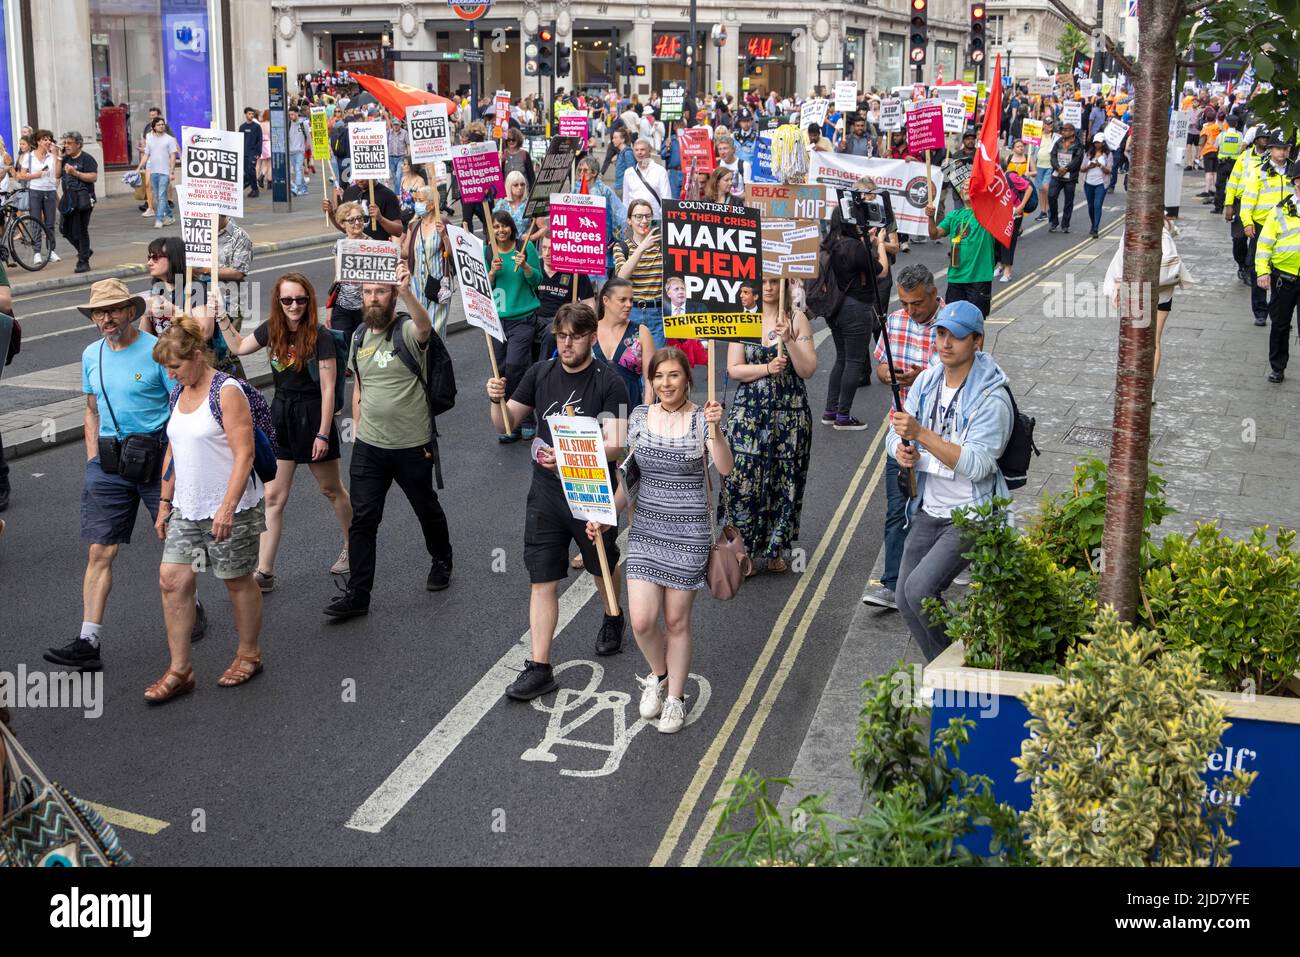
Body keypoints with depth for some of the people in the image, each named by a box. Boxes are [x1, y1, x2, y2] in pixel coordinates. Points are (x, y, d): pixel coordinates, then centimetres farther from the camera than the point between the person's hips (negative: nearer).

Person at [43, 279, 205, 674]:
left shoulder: (157, 350, -8)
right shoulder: (91, 356, 9)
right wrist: (93, 461, 11)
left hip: (158, 457, -4)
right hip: (109, 460, 4)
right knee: (100, 552, -3)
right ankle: (89, 643, -5)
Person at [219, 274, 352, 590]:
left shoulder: (320, 336, -16)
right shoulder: (272, 329, 1)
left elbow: (328, 389, -15)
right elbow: (239, 347, 21)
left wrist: (323, 434, -17)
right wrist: (223, 318, 11)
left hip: (312, 416, -5)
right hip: (281, 415, 5)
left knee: (331, 489, 13)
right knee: (273, 497, 2)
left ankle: (352, 547, 36)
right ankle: (264, 572, 4)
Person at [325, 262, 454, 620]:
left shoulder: (407, 330, -14)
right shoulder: (359, 336, 6)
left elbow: (424, 326, -41)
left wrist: (406, 291, -58)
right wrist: (358, 430, 11)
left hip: (412, 446, -4)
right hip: (368, 446, 4)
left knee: (427, 508, 16)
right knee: (362, 520, 0)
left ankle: (441, 561, 42)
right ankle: (357, 594, 4)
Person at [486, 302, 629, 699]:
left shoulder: (609, 383, -13)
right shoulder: (541, 373, 0)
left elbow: (614, 446, -21)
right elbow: (505, 424, 7)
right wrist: (497, 401, -15)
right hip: (546, 492, 3)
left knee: (604, 567, 20)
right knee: (542, 580, 0)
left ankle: (612, 618, 51)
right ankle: (539, 668, 4)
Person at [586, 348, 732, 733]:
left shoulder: (701, 418, -6)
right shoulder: (640, 416, 4)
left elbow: (725, 468, -20)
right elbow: (630, 475, 12)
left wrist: (714, 429, -35)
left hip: (688, 532, -3)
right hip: (645, 530, 3)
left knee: (676, 621, 5)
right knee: (642, 620, -4)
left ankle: (675, 698, 25)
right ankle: (658, 675, 27)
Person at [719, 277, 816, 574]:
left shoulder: (797, 319, 1)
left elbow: (808, 370, -4)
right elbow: (734, 369, -2)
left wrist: (788, 339, -17)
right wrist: (767, 368, -16)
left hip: (790, 413, 0)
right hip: (748, 412, 0)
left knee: (785, 480, 5)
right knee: (744, 478, -5)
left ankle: (774, 549, 21)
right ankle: (744, 549, 8)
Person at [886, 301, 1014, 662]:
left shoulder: (992, 398, -17)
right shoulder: (926, 380, 4)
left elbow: (977, 465, -26)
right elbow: (895, 433, 10)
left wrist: (921, 434, -30)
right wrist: (900, 449, -14)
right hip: (927, 509, 7)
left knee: (919, 590, -20)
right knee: (905, 599, 5)